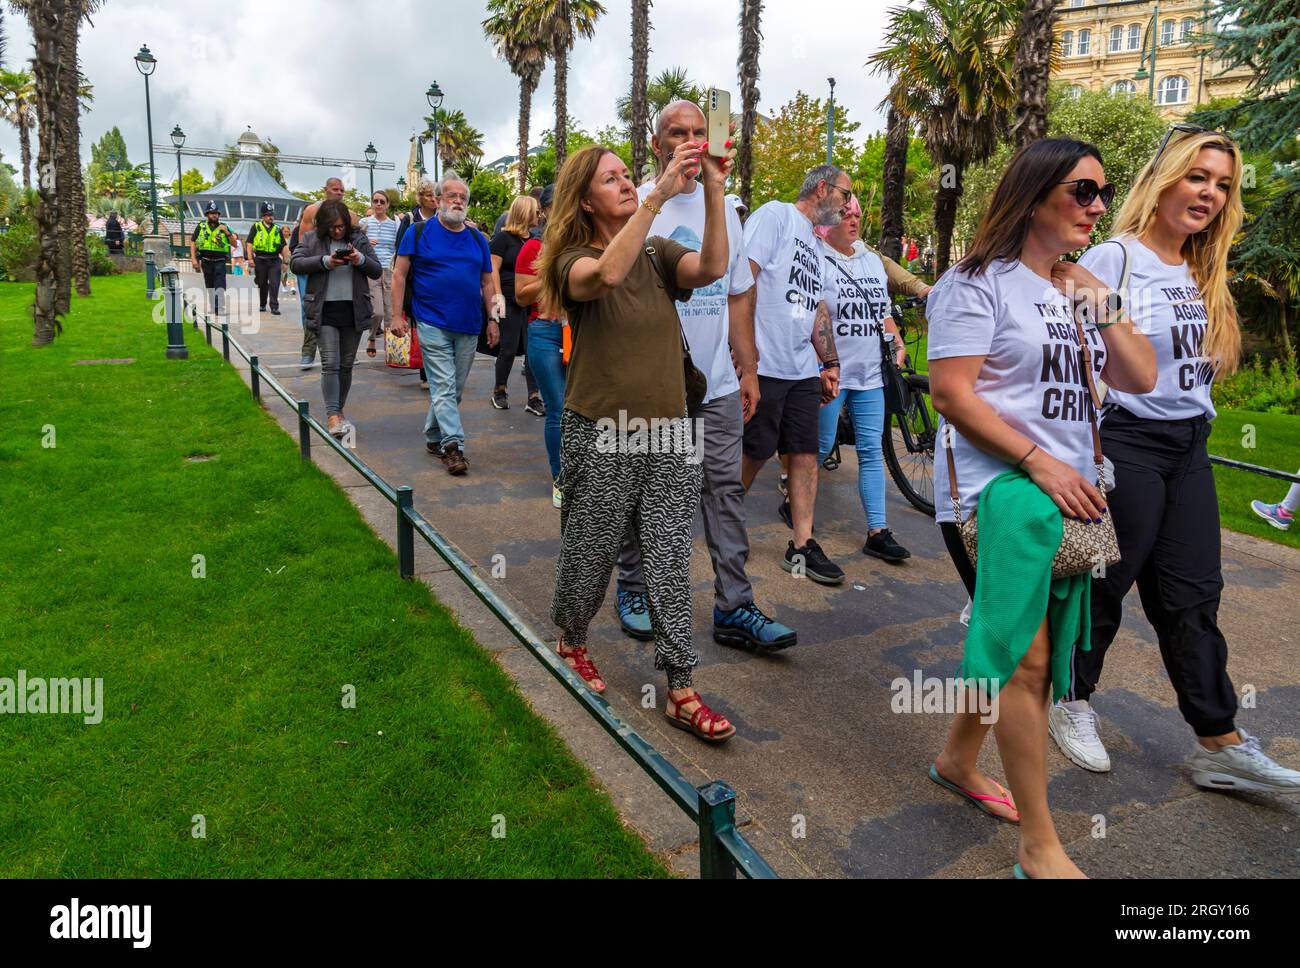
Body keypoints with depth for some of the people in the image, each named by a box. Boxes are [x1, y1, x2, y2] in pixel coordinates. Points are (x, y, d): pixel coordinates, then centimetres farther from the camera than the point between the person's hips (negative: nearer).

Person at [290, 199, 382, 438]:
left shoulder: (359, 239, 9)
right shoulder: (312, 239, 5)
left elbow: (377, 271, 6)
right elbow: (296, 263, -7)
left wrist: (361, 259, -14)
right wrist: (325, 261, -19)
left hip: (354, 310, 2)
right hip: (325, 310, -2)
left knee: (346, 364, 10)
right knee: (330, 363, -9)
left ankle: (339, 410, 23)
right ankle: (333, 415, -10)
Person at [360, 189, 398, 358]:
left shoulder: (394, 223, 10)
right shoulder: (364, 222, 6)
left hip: (390, 272, 2)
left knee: (390, 313, -2)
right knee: (378, 312, -12)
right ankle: (372, 339, 15)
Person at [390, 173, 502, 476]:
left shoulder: (477, 238, 12)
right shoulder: (419, 232, 0)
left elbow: (487, 283, 16)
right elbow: (400, 275, -1)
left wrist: (492, 319, 9)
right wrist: (397, 315, -8)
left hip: (469, 328, 5)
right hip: (433, 324, -5)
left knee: (454, 389, 11)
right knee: (444, 388, -10)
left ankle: (433, 437, 26)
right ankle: (453, 445, -11)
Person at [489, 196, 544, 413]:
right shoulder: (503, 238, -4)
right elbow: (493, 269, -8)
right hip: (510, 303, -5)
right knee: (509, 349, 2)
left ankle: (534, 398, 3)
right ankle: (499, 391, 22)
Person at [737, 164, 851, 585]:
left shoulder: (815, 245, 23)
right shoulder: (775, 215, -4)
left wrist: (829, 364, 21)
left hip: (803, 371, 8)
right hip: (765, 365, -8)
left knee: (806, 454, 6)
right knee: (755, 452, 1)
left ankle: (802, 546, 12)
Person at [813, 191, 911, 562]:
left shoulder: (872, 261, 16)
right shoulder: (817, 261, -6)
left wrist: (897, 341, 9)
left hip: (869, 372, 6)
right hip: (830, 372, -6)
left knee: (872, 451, 3)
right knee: (821, 446, 2)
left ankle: (878, 533, 5)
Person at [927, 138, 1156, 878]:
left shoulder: (1079, 289, 16)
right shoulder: (979, 283, -6)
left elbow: (1141, 379, 10)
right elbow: (951, 393, -15)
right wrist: (1040, 464, -17)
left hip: (1070, 493, 8)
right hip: (1001, 488, -8)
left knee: (1017, 650, 14)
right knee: (1029, 658, -9)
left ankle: (958, 762, 36)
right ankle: (1041, 848, 2)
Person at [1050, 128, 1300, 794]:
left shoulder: (1203, 275, 14)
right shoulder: (1112, 260, -9)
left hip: (1189, 448, 7)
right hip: (1125, 442, -7)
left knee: (1193, 597, 8)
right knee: (1105, 585, 3)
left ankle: (1220, 745, 16)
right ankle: (1073, 701, 25)